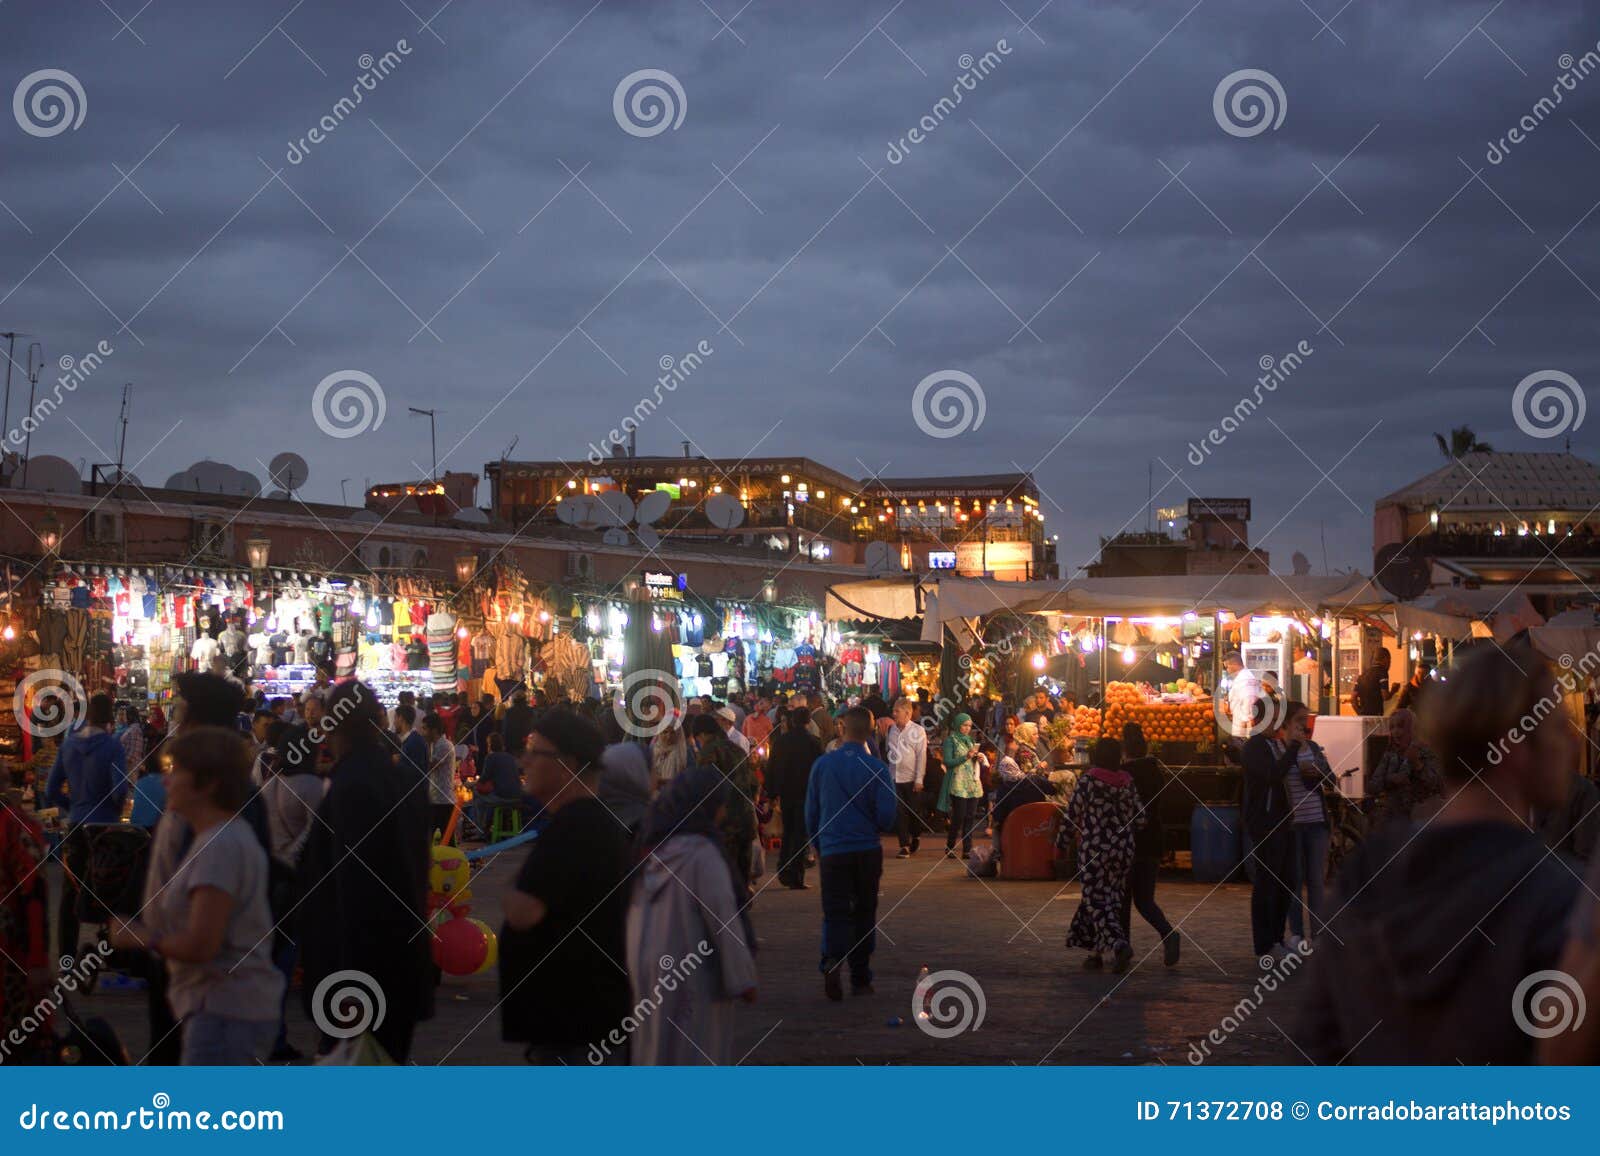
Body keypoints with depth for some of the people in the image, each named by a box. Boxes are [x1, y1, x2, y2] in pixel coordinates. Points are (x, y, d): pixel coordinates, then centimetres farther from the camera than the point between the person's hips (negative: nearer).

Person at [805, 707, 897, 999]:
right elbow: (887, 817, -8)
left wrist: (817, 845, 19)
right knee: (865, 914, 13)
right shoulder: (877, 769, -7)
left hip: (832, 851, 0)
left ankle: (832, 961, -25)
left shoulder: (822, 765, -3)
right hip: (868, 851, 0)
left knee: (836, 913, 2)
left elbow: (811, 812, 4)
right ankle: (860, 978, 17)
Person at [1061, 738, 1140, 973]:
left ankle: (1119, 944, -22)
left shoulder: (1086, 782, -9)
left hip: (1093, 850, -5)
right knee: (1110, 899, 14)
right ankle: (1096, 953, 17)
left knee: (1097, 902, -1)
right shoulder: (1127, 783, 3)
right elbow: (1137, 819, 3)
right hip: (1123, 849, 5)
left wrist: (1062, 840, 10)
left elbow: (1072, 816, -5)